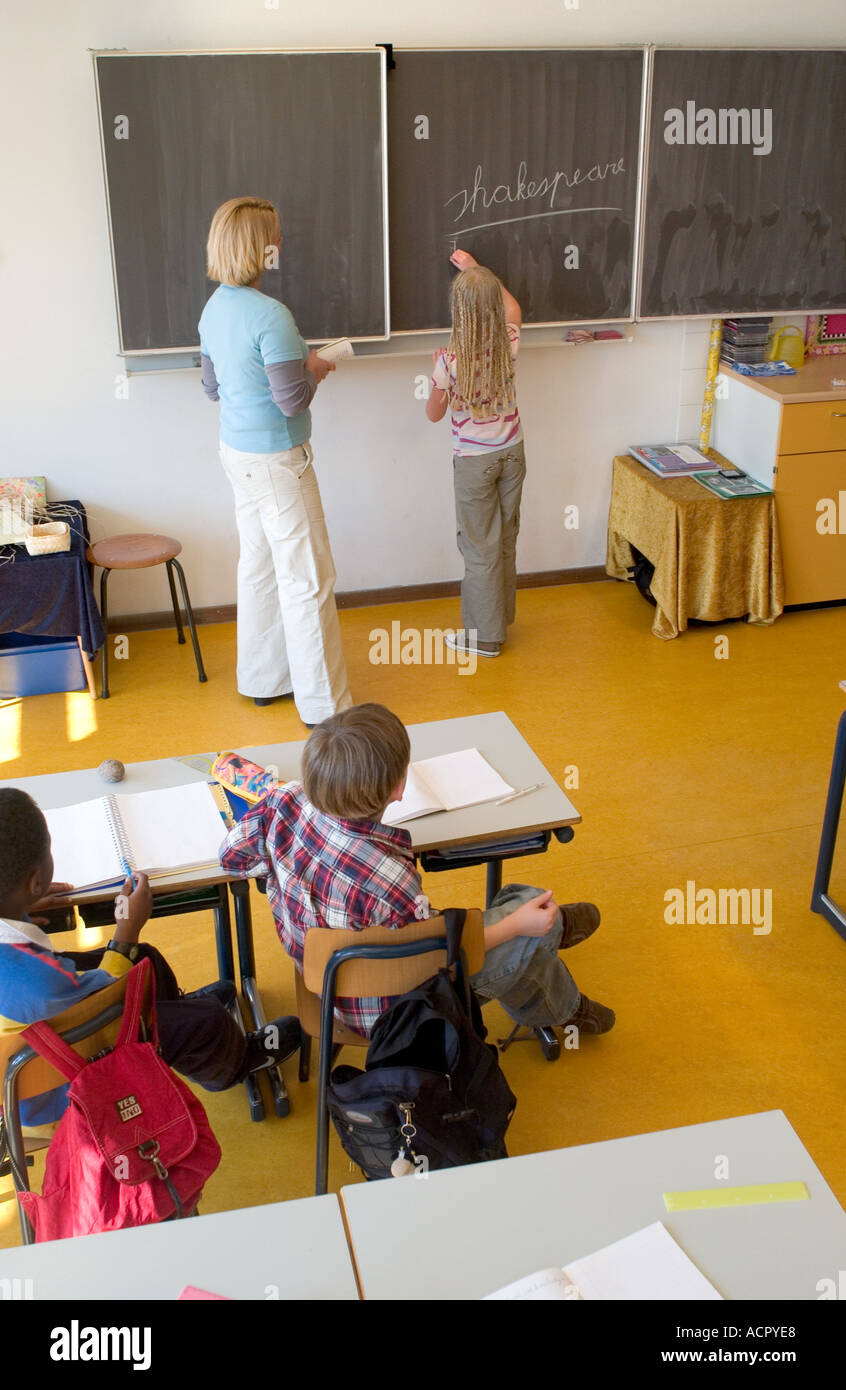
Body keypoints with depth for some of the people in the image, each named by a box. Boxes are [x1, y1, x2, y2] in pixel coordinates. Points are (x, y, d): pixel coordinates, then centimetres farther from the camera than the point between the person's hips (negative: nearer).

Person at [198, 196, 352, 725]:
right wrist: (314, 369, -3)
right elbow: (292, 400, -24)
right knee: (307, 578, -1)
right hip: (277, 458, -9)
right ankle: (324, 704, 8)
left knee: (258, 564, 18)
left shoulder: (214, 308, 5)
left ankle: (263, 680, 30)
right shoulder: (271, 315, -23)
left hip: (238, 451, 9)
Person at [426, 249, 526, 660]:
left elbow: (434, 413, -6)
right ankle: (500, 617, 32)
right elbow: (512, 308, 15)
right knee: (506, 540, 17)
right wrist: (476, 270, 22)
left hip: (474, 462, -4)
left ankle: (485, 635, 13)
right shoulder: (509, 344, -10)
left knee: (481, 547, 5)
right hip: (511, 454, 4)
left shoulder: (450, 360, -21)